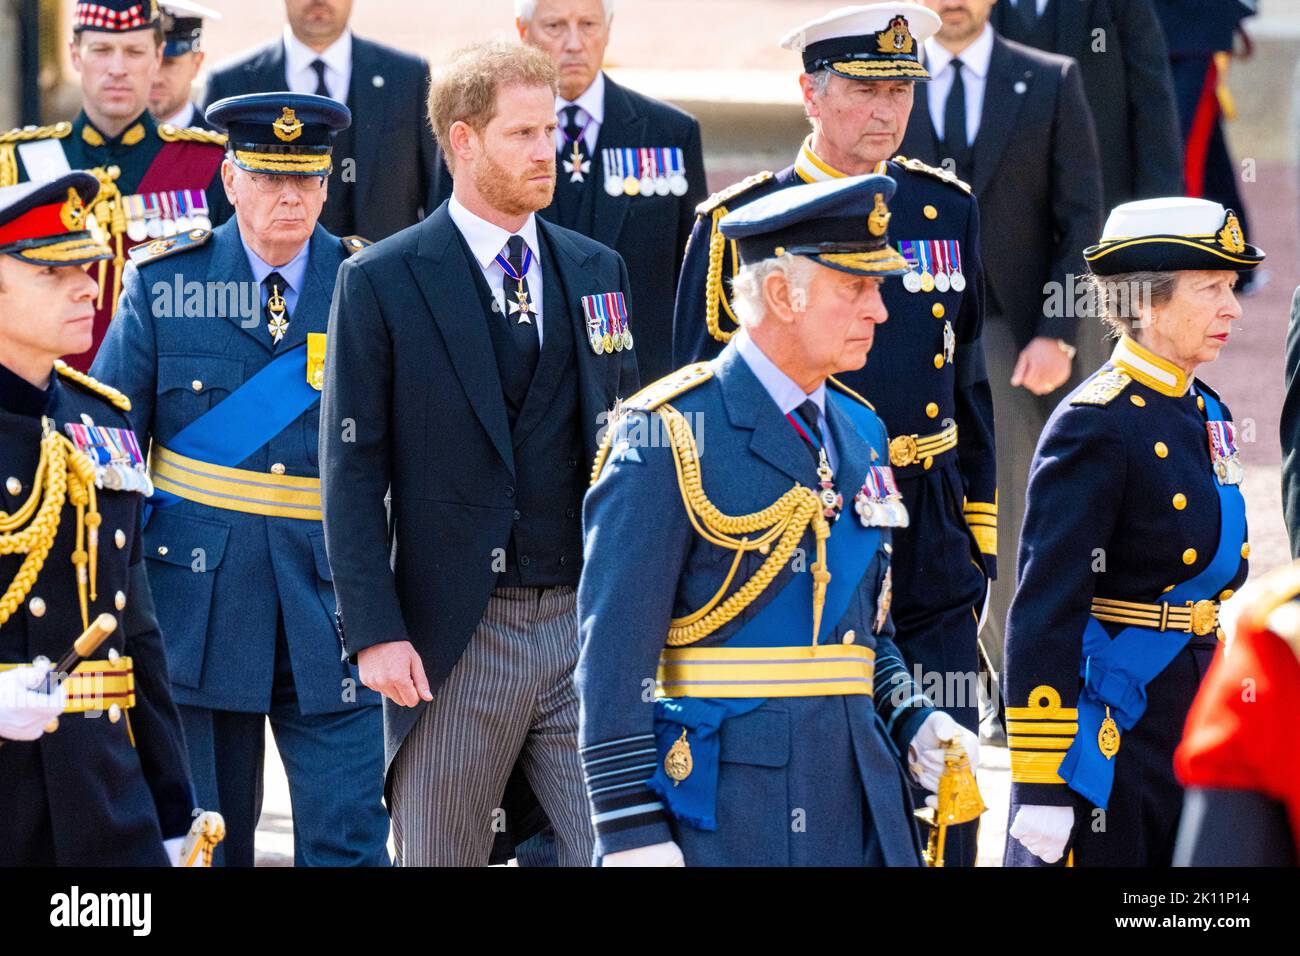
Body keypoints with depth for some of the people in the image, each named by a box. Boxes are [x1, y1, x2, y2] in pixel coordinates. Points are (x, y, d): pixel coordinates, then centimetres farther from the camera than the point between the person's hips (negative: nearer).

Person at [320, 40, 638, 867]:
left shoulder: (597, 271, 11)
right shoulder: (383, 283, -3)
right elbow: (352, 470, -5)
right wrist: (374, 633, -12)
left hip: (590, 621, 3)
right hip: (453, 636, -3)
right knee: (441, 857, 5)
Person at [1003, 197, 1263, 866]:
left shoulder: (1204, 415, 11)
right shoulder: (1094, 427, -15)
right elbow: (1044, 612, -18)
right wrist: (1041, 787, -21)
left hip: (1197, 728, 8)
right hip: (1112, 731, -8)